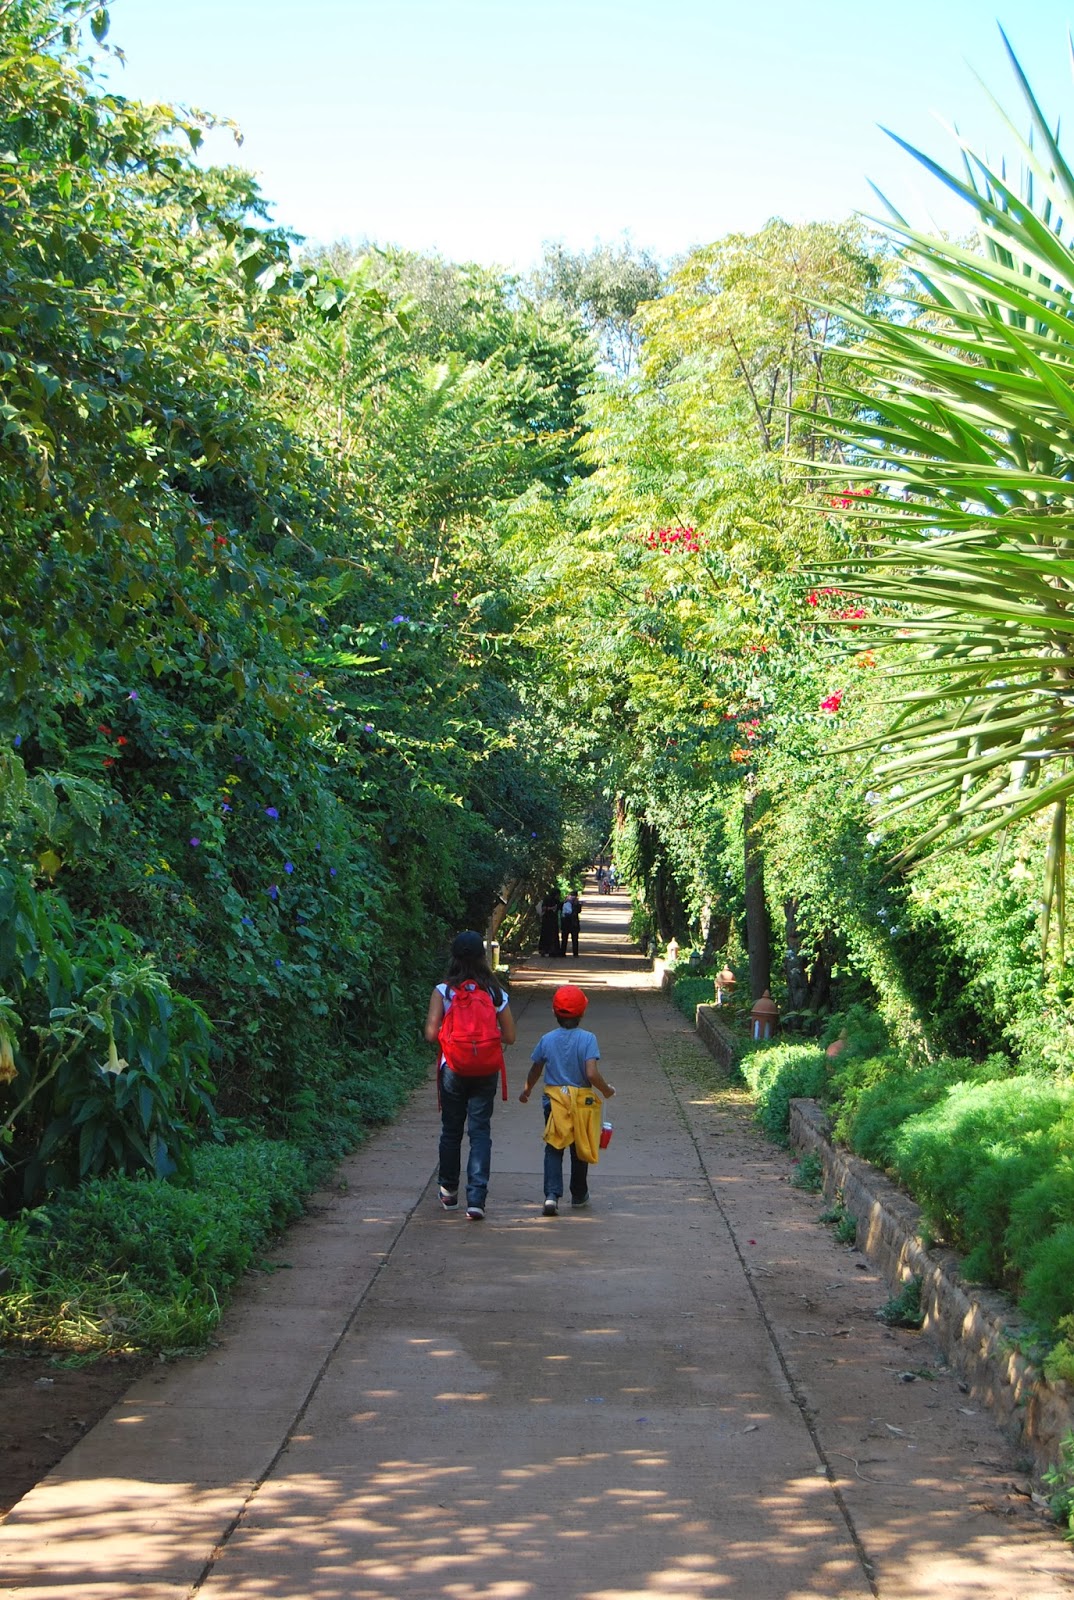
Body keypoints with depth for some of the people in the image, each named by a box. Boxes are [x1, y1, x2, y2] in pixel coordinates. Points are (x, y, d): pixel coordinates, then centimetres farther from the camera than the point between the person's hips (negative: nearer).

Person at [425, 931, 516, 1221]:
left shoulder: (443, 991, -8)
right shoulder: (496, 993, -4)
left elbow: (431, 1034, -12)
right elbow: (509, 1036, 0)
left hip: (452, 1069, 0)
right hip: (485, 1072, 0)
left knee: (451, 1130, 15)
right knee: (480, 1132, 3)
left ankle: (449, 1192, 29)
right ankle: (476, 1199, -7)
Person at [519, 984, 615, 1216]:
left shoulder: (547, 1040, -3)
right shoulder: (587, 1039, -13)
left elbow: (535, 1070, 10)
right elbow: (592, 1074, -21)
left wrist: (527, 1091, 29)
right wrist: (606, 1090, -2)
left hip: (554, 1099, 1)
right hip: (582, 1099, -1)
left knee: (553, 1149, 5)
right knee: (580, 1149, 16)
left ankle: (552, 1194, -13)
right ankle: (579, 1195, 30)